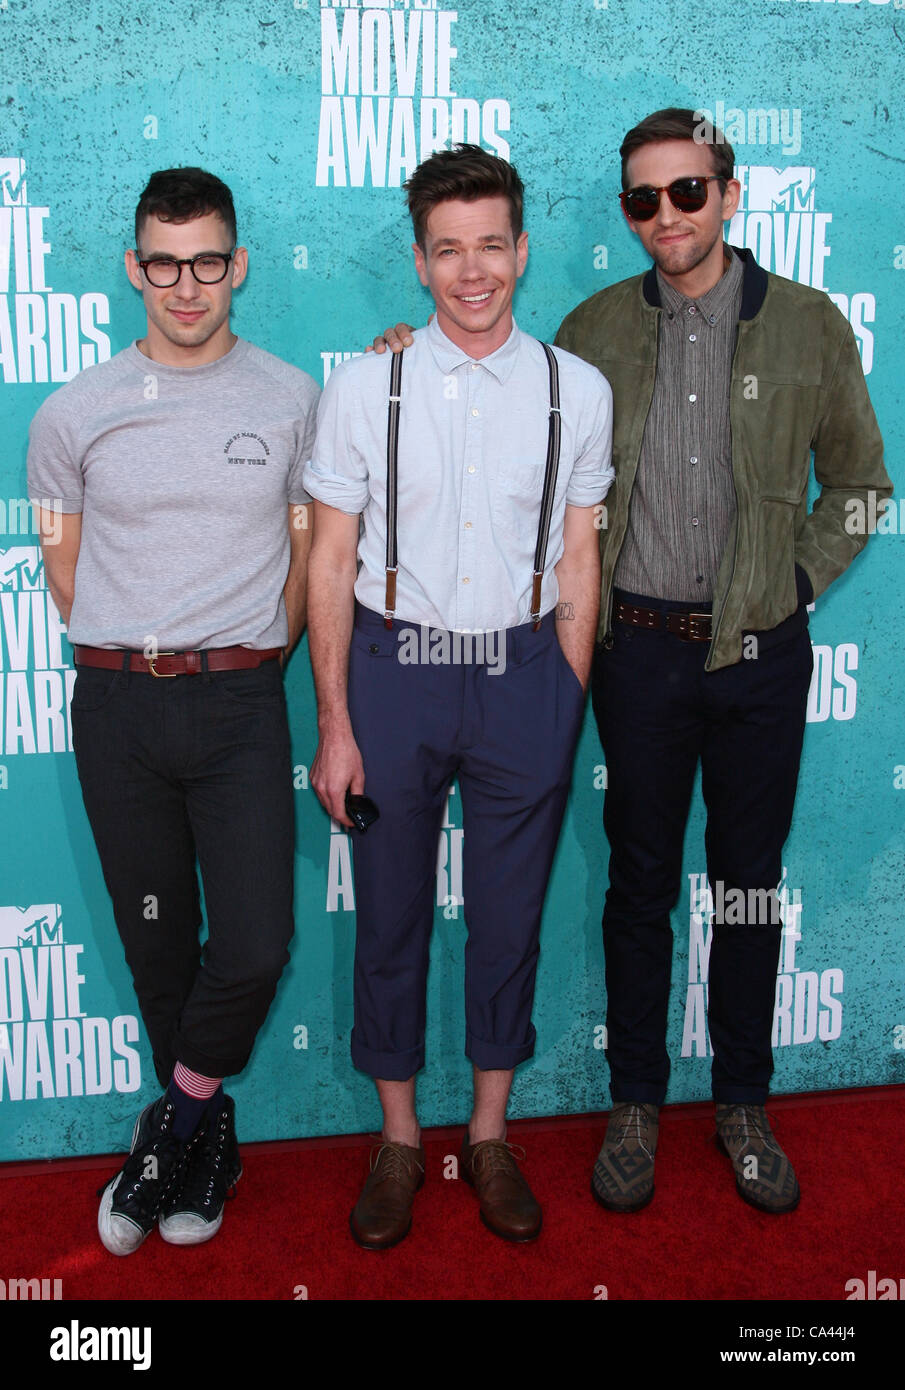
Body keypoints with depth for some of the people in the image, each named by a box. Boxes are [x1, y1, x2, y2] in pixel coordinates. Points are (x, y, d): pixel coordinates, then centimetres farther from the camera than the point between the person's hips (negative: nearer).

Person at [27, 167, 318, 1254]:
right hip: (118, 705, 1)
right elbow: (64, 564, 12)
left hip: (240, 703, -1)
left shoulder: (291, 401, 3)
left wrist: (248, 663, 9)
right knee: (157, 943, 9)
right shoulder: (75, 413, 3)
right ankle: (205, 1132, 31)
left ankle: (174, 1118, 18)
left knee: (254, 947, -10)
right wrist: (134, 662, 9)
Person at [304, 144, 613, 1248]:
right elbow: (331, 563, -1)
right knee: (390, 911, 10)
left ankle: (490, 1134, 32)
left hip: (523, 672, 1)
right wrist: (334, 726, -3)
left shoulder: (576, 391, 1)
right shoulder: (363, 388, -2)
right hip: (394, 669, 0)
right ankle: (398, 1141, 30)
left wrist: (569, 708, 3)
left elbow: (578, 563, 5)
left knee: (510, 912, 11)